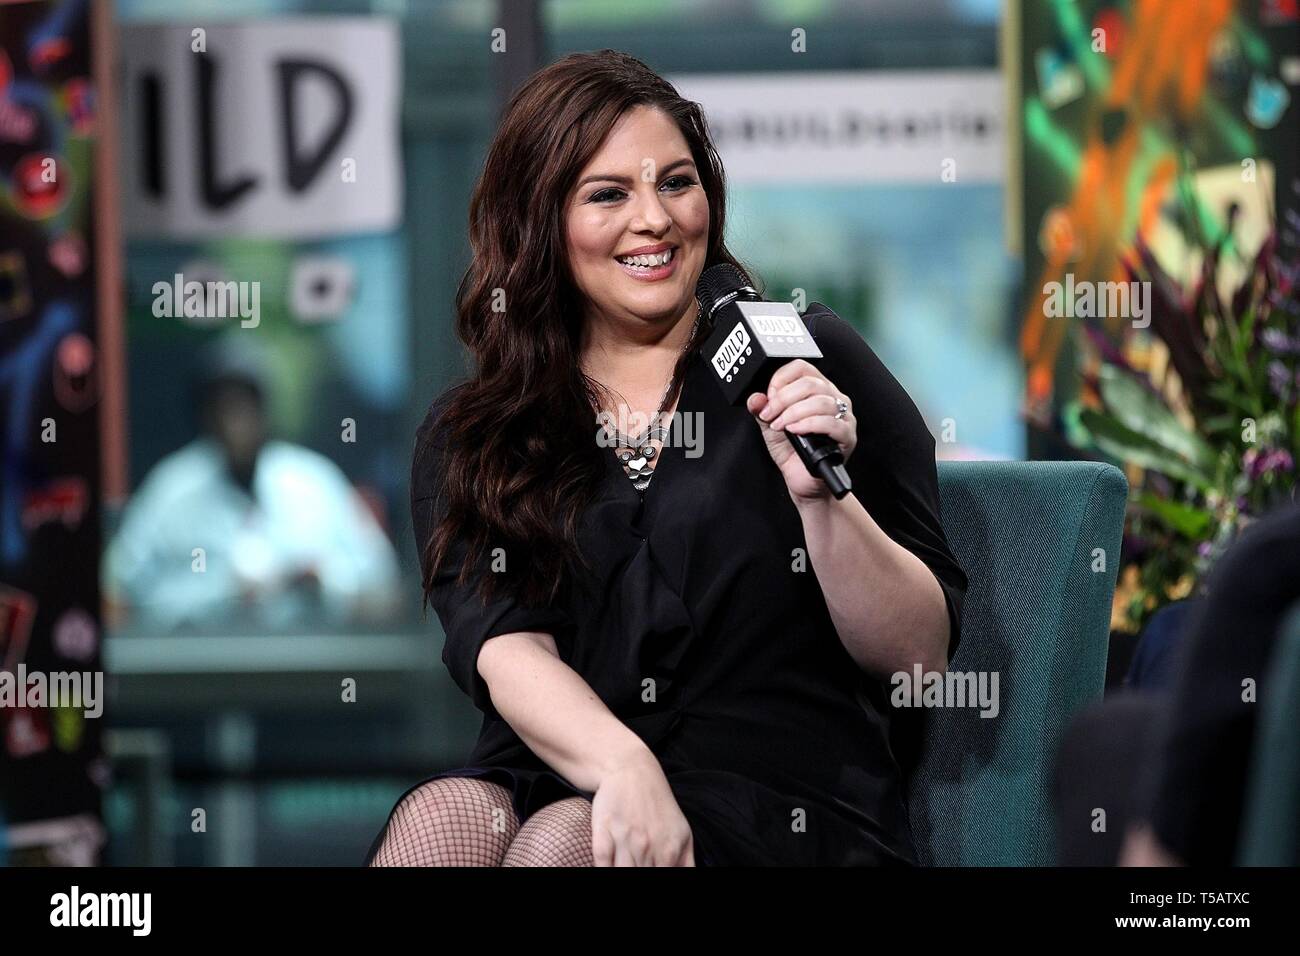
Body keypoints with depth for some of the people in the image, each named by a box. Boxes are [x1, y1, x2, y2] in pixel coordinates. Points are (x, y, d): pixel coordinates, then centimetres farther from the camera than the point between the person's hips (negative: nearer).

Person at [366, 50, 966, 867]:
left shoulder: (806, 362, 7)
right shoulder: (464, 437, 14)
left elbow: (920, 657, 4)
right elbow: (505, 651, -4)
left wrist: (821, 496, -14)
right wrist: (622, 764, -24)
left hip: (777, 793, -2)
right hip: (556, 782, 3)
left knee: (562, 843, -32)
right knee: (438, 819, -30)